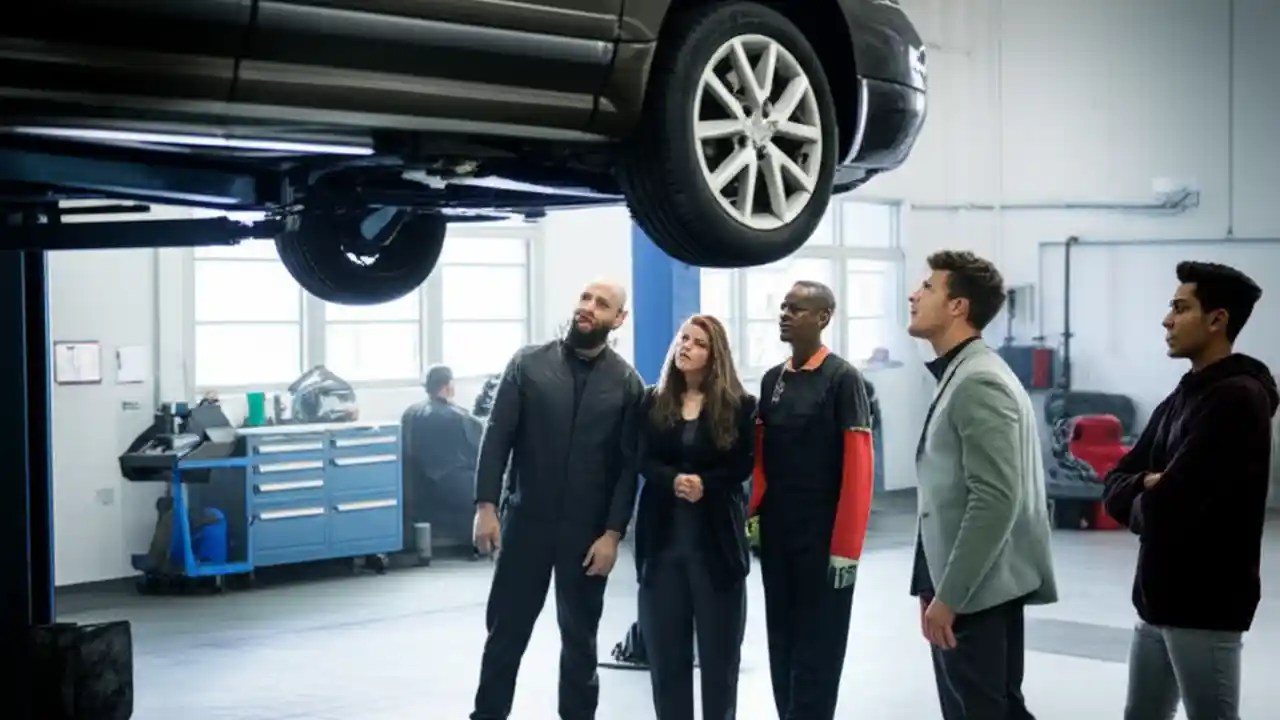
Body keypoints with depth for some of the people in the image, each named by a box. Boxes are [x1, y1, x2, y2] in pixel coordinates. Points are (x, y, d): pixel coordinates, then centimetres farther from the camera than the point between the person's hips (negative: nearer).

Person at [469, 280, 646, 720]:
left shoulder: (626, 383, 0)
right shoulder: (528, 363, 0)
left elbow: (629, 465, -2)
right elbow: (497, 437, -2)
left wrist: (613, 532, -8)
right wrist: (486, 505, -9)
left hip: (587, 530, 0)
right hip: (525, 520, 0)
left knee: (580, 638, 12)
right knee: (505, 630, 7)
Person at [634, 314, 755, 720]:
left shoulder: (737, 405, -1)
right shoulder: (654, 402, 7)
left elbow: (743, 465, -4)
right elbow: (644, 461, 0)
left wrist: (705, 484, -18)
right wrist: (673, 480, -19)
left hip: (716, 537, -2)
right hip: (664, 536, 2)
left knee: (719, 647, 5)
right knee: (665, 646, 5)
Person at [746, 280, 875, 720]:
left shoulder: (842, 378, -9)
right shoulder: (772, 380, 10)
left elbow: (858, 467, -13)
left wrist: (846, 547, -16)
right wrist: (754, 515, 4)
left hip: (823, 535, -6)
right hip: (776, 533, 6)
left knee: (817, 646, 1)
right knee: (781, 642, 12)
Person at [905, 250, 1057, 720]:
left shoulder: (979, 382, -16)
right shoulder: (959, 377, 13)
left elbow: (995, 501, -23)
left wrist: (948, 597, -21)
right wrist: (934, 586, 17)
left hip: (976, 593, -9)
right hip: (964, 589, 9)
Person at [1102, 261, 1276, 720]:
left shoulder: (1237, 398, -16)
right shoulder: (1180, 398, 14)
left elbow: (1162, 508, -23)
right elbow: (1116, 484, 12)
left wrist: (1141, 504, -1)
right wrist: (1146, 489, -9)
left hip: (1205, 604, -9)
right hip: (1159, 597, 9)